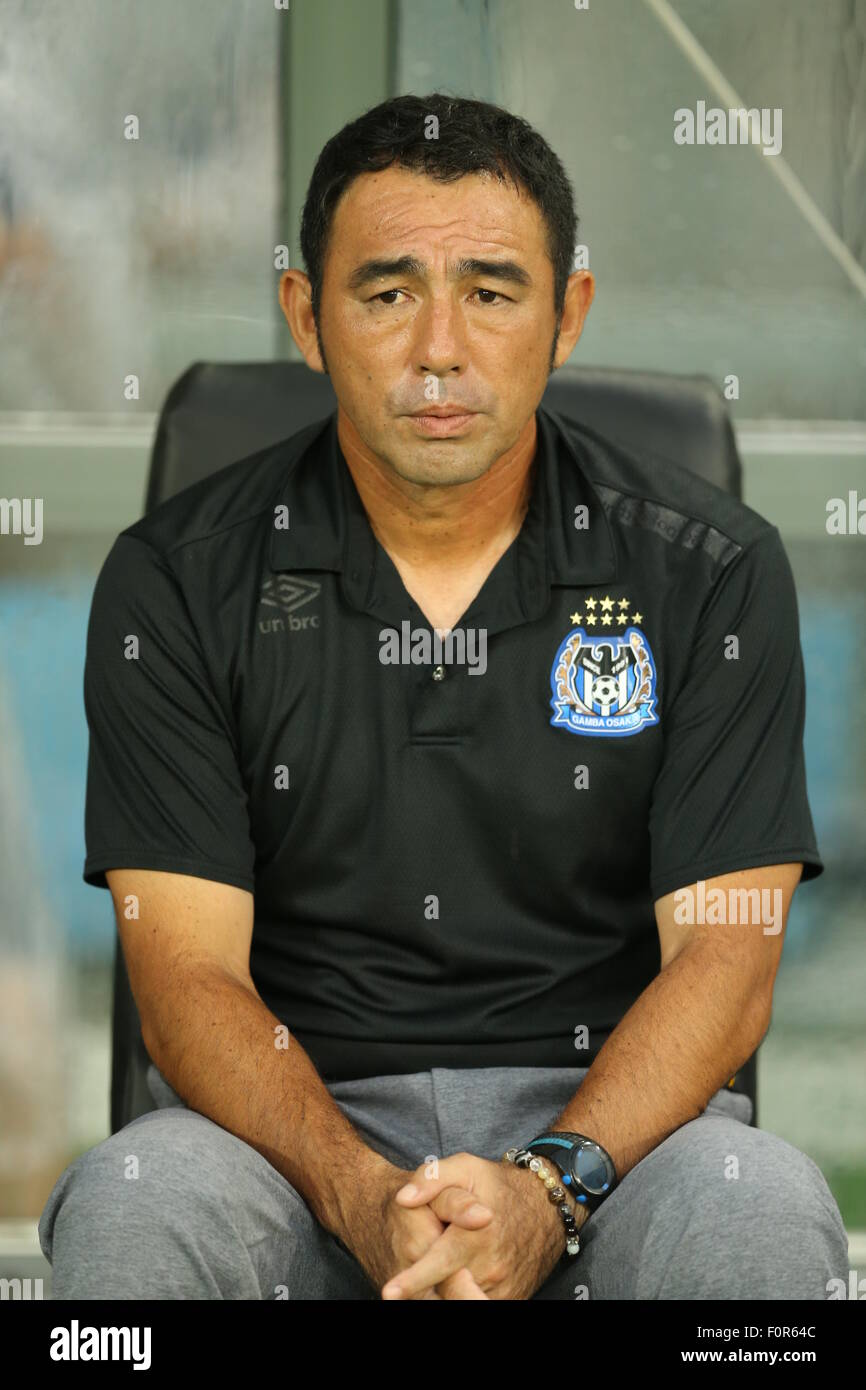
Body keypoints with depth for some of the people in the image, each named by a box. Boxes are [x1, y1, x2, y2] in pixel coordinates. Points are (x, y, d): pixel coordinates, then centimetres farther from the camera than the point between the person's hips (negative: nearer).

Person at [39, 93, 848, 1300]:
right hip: (297, 1123, 0)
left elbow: (726, 954, -5)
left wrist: (550, 1188, -23)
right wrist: (360, 1197, -24)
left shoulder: (710, 572, 1)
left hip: (606, 1118, 0)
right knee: (131, 1208, -32)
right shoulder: (177, 581, 0)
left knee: (762, 1211, -32)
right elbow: (188, 976, -6)